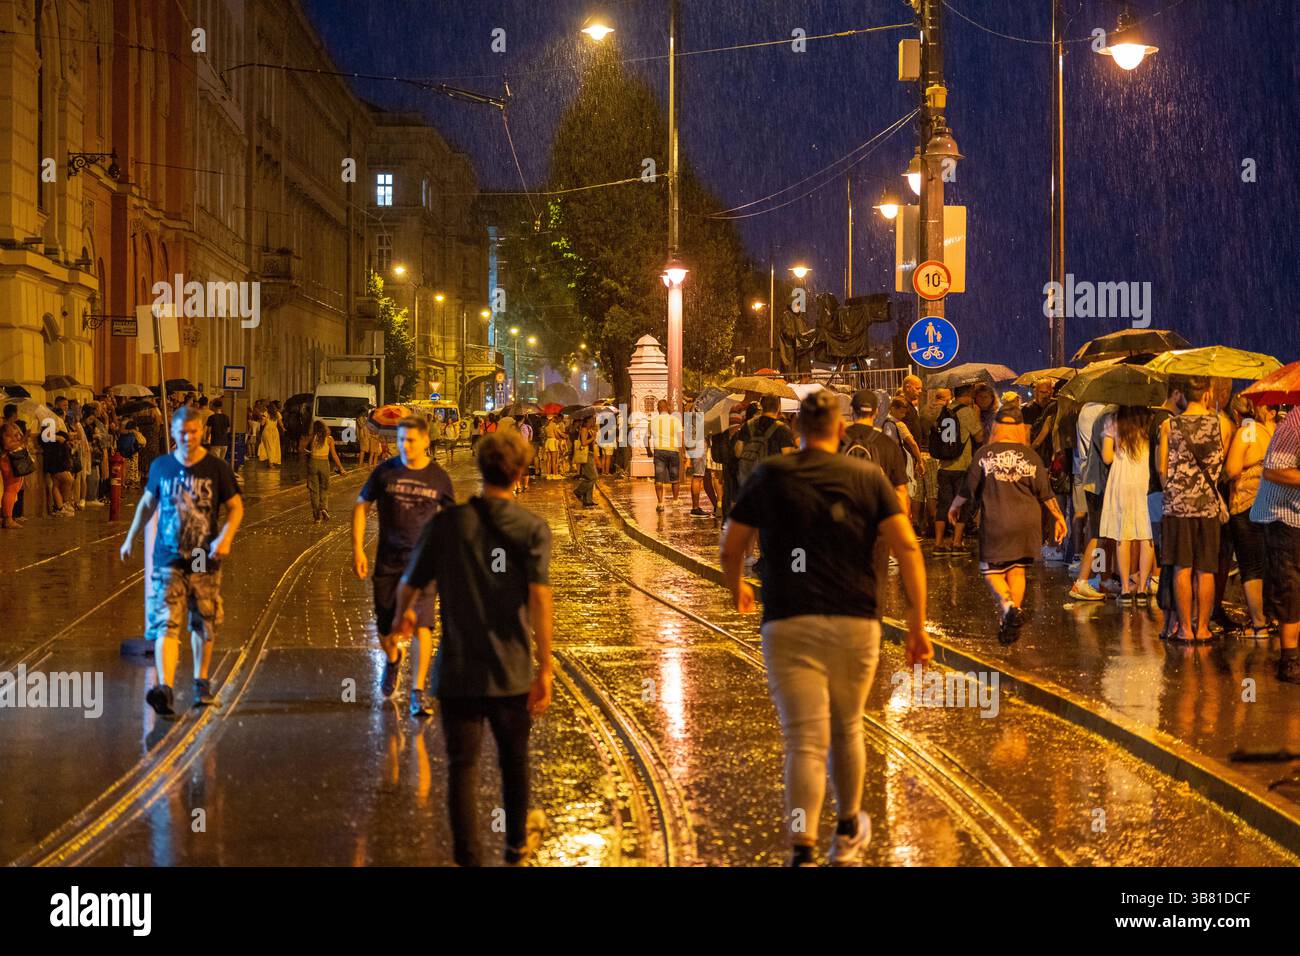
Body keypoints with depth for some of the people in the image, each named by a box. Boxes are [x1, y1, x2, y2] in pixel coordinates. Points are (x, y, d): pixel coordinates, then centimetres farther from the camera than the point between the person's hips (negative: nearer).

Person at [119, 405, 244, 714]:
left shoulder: (217, 468, -3)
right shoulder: (160, 466, 4)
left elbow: (236, 507, 1)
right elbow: (148, 502, 20)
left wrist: (226, 537, -16)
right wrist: (130, 538, 25)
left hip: (205, 561, 0)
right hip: (168, 561, 0)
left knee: (204, 625, 12)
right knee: (166, 624, -13)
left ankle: (201, 683, 31)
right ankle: (165, 689, -26)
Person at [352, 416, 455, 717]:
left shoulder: (438, 477, -1)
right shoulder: (385, 472, -1)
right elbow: (361, 507, 6)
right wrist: (358, 549, -2)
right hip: (388, 562, 2)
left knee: (421, 624, -15)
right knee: (385, 628, 10)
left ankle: (417, 693, -13)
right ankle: (392, 658, 46)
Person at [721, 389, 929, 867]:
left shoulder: (769, 475, 5)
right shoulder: (868, 477, 5)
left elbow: (730, 547, 9)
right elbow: (907, 547, -5)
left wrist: (736, 590, 30)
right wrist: (917, 625, -2)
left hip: (788, 625, -1)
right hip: (855, 624, 1)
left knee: (805, 742, -5)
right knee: (846, 729, 21)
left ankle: (802, 852, -21)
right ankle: (848, 831, 40)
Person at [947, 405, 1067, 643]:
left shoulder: (984, 454, -3)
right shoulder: (1030, 456, 2)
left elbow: (968, 487, 4)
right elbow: (1046, 492, 5)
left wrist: (954, 506, 22)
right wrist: (1059, 517, 18)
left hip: (995, 520, -2)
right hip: (1027, 520, 2)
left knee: (991, 569, 7)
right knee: (1017, 569, 11)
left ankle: (1008, 604, -21)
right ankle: (1012, 624, 9)